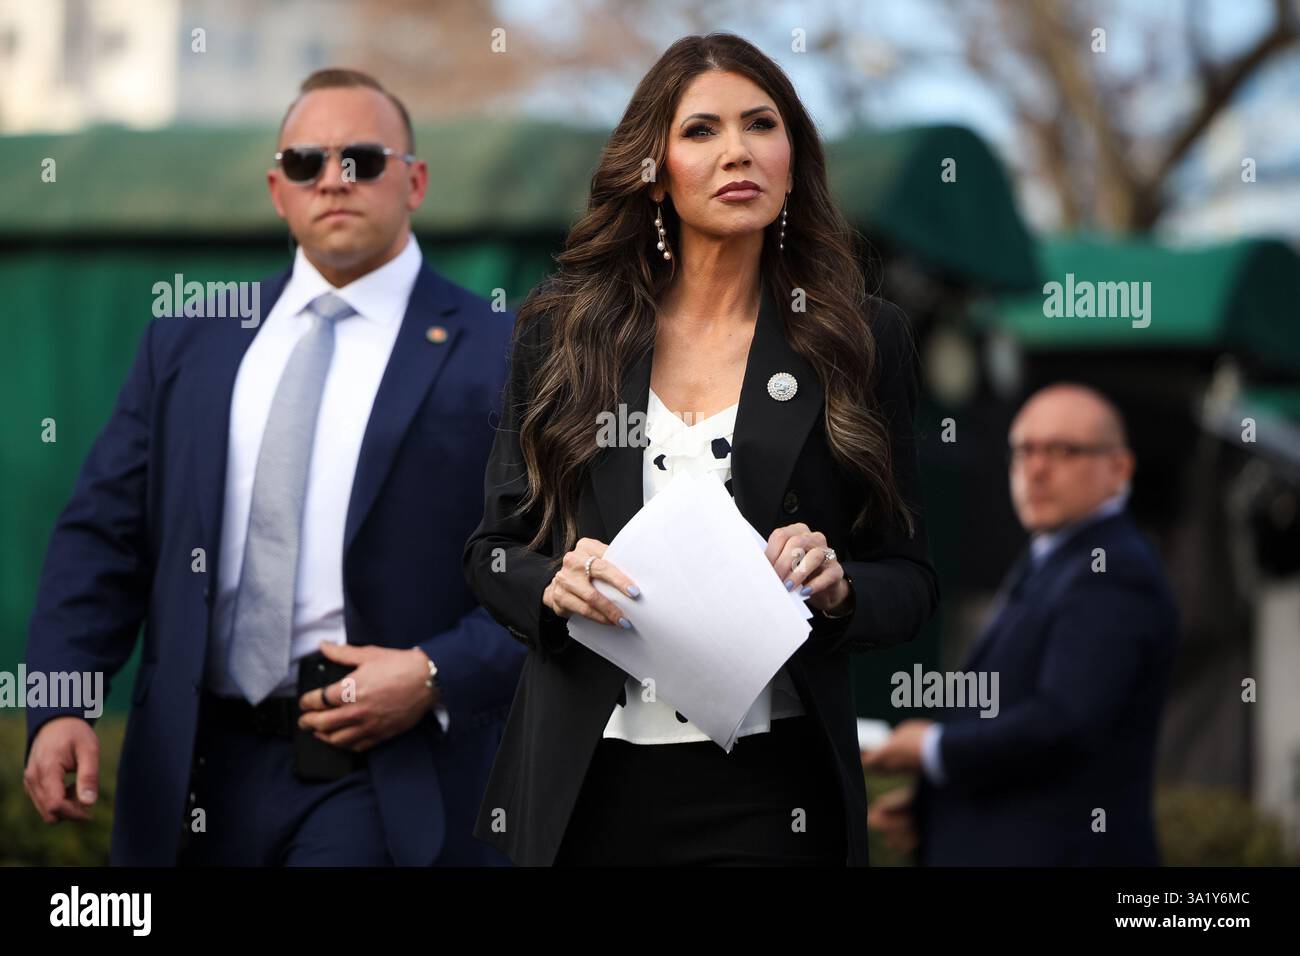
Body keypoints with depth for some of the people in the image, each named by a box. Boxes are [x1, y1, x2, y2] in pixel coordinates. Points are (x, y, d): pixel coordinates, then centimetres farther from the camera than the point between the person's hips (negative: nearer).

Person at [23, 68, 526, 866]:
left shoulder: (503, 354, -2)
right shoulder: (187, 345, 12)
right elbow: (105, 534, 8)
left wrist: (437, 678, -15)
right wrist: (61, 702, -5)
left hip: (386, 784, -4)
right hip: (202, 775, 4)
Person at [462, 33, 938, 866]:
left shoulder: (860, 341, 2)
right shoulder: (564, 328, 4)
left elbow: (910, 580, 5)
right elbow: (494, 548, 7)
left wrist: (836, 586, -16)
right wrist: (555, 585, -14)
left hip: (766, 787, -1)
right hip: (586, 786, 1)